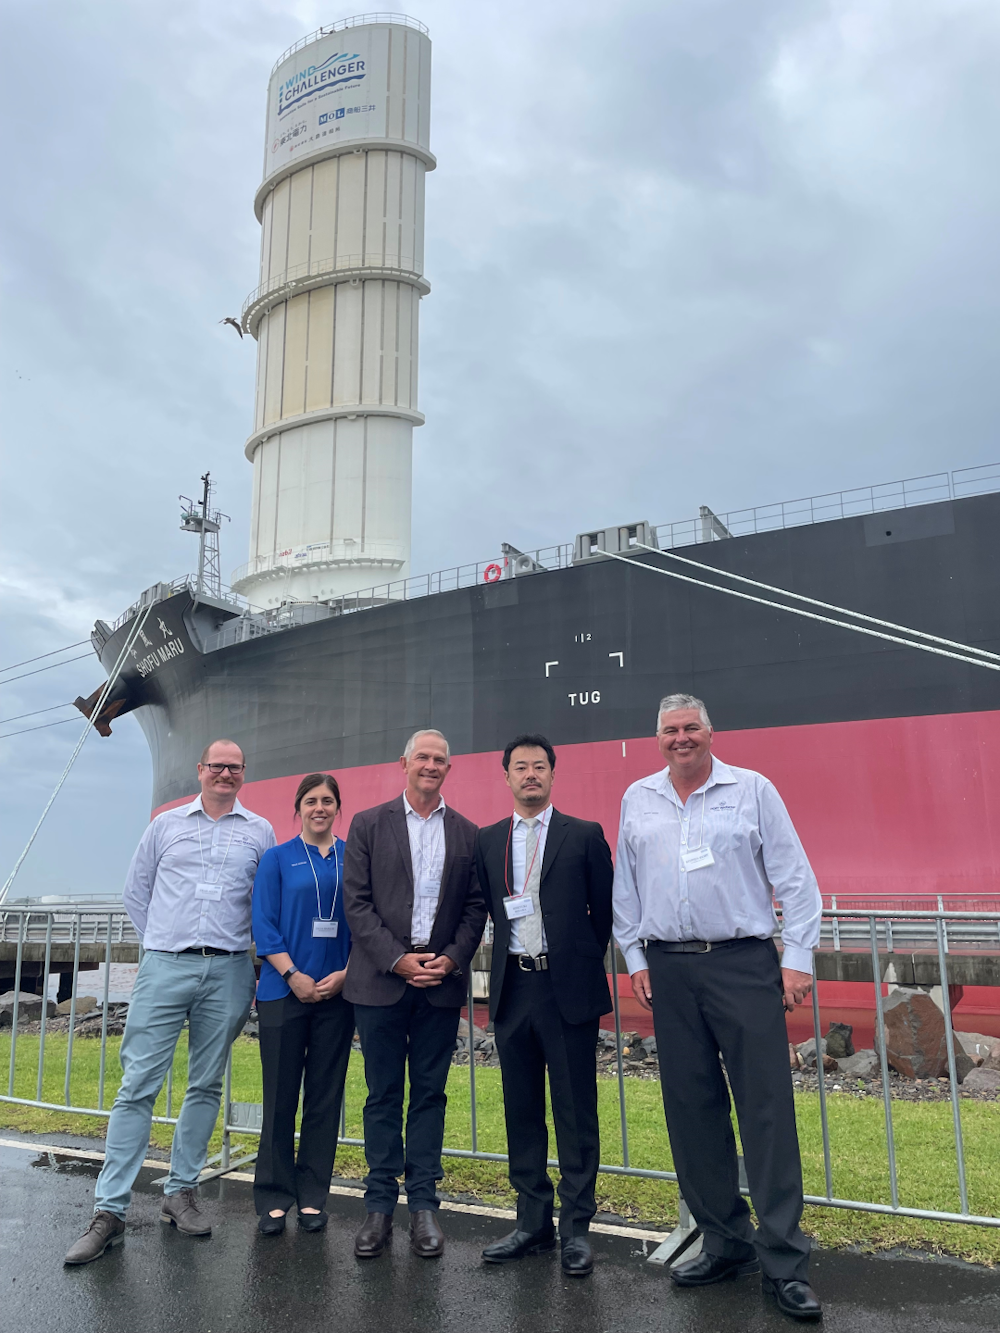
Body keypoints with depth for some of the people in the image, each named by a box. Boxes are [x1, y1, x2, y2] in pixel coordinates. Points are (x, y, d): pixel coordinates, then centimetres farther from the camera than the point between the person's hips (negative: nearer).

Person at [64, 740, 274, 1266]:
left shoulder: (259, 832, 9)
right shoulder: (166, 824, 10)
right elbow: (135, 893, 15)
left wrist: (256, 965, 7)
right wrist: (163, 945, 10)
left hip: (228, 973, 1)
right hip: (165, 967, 0)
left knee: (206, 1086, 8)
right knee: (138, 1085, -3)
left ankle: (180, 1192, 22)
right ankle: (109, 1210, 3)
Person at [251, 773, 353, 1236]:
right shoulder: (277, 858, 3)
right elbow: (264, 925, -2)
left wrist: (345, 974, -8)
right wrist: (294, 977, -12)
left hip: (338, 993, 2)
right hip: (284, 991, -2)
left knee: (325, 1097, 8)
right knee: (280, 1096, 3)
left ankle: (312, 1196, 20)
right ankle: (274, 1198, 16)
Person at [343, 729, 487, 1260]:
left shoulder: (466, 833, 8)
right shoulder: (368, 825, 2)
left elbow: (475, 907, 7)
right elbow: (356, 903, -3)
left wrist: (451, 959, -8)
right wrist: (398, 959, -11)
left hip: (441, 981, 2)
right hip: (381, 979, -1)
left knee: (430, 1094, 8)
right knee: (383, 1095, 7)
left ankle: (423, 1205, 19)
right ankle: (380, 1205, 19)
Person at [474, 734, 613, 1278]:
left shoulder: (585, 835, 0)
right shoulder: (487, 841, 9)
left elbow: (604, 910, 4)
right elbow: (487, 908, 14)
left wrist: (581, 965, 7)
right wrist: (506, 963, 10)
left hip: (568, 989, -3)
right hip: (512, 988, 4)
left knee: (576, 1113, 4)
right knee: (522, 1111, 12)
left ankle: (576, 1229, 16)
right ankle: (534, 1222, 26)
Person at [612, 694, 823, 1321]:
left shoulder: (752, 789, 0)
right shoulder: (637, 800, 10)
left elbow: (794, 877, -1)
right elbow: (626, 887, 14)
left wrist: (798, 957, -6)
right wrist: (635, 957, 9)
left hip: (744, 964, -3)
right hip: (669, 969, 4)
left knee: (767, 1108, -4)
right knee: (692, 1109, 9)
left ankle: (785, 1262, 7)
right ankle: (727, 1243, 24)